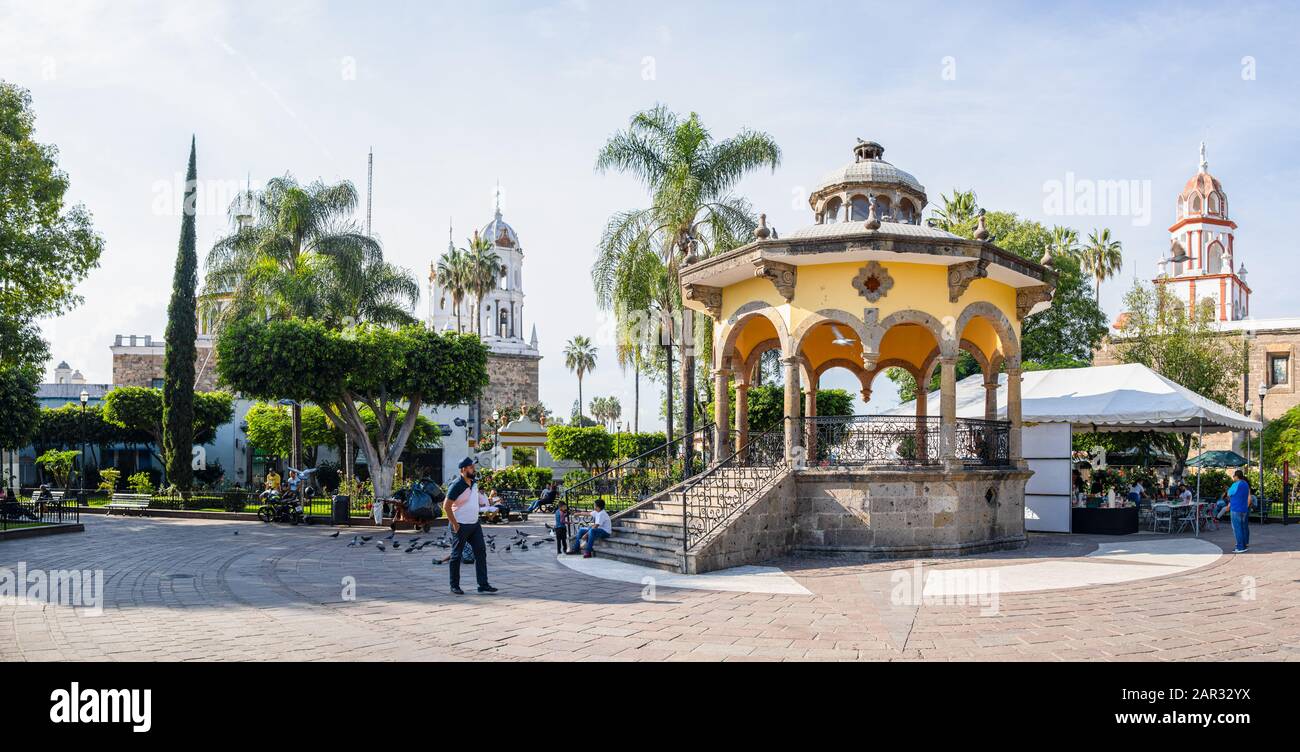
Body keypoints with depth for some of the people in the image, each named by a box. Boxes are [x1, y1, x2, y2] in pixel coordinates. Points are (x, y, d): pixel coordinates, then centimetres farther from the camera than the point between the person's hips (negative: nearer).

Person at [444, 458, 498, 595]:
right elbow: (447, 506, -18)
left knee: (481, 552, 4)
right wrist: (455, 524, -18)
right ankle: (455, 586, 14)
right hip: (461, 526, -8)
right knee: (456, 555, 4)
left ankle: (483, 584, 8)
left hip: (474, 524, 8)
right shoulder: (457, 485, -17)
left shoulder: (474, 482, 7)